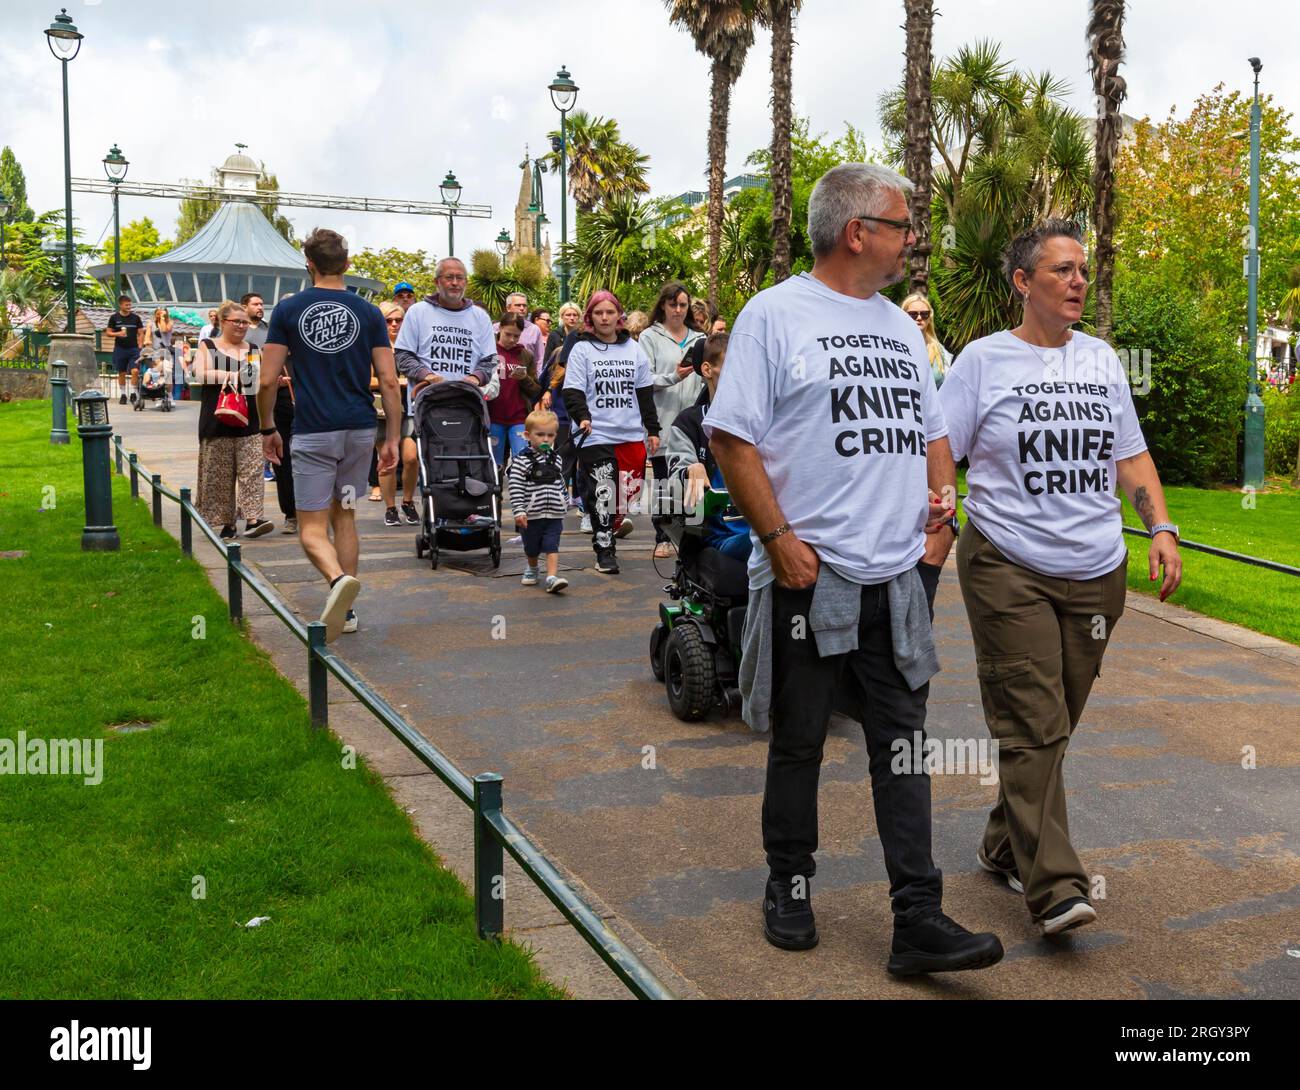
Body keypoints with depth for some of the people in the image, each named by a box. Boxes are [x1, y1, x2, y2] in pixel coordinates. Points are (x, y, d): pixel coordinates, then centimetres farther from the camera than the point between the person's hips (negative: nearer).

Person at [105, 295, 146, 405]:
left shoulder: (136, 317, 4)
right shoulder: (114, 318, 3)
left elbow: (141, 333, 6)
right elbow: (108, 332, 6)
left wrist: (140, 346, -3)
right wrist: (118, 334, -13)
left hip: (133, 349, 0)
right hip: (120, 349, 0)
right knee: (122, 373, 6)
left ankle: (133, 393, -1)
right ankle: (123, 395, 15)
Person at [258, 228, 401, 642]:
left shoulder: (288, 310, -1)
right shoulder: (368, 312, 3)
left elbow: (268, 380, -3)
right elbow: (389, 381, -1)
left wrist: (267, 429, 11)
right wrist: (393, 438, 5)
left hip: (313, 433, -3)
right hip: (360, 430, 3)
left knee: (312, 529, -1)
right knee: (344, 518, 17)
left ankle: (338, 578, -31)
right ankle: (346, 609, 18)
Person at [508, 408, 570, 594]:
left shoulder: (555, 458, 6)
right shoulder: (521, 460, -11)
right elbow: (515, 488, -15)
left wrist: (565, 504, 20)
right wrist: (519, 511, -20)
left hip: (554, 514, 2)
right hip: (531, 514, -2)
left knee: (551, 546, -9)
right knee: (531, 547, 15)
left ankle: (552, 577, -17)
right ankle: (532, 569, 40)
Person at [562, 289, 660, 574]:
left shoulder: (633, 348, 13)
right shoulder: (581, 350, 3)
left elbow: (645, 392, 16)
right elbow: (573, 391, -4)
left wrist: (653, 429, 12)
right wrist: (582, 417, -22)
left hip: (631, 434, 3)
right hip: (596, 434, -3)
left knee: (630, 487, 3)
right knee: (601, 492, -5)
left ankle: (612, 520, 34)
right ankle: (604, 551, 4)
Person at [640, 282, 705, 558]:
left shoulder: (699, 339, 16)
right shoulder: (650, 337, 4)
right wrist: (673, 377, -20)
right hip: (663, 420, -3)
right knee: (664, 480, 1)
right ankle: (662, 538, 8)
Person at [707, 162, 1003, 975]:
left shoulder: (901, 326, 16)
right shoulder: (775, 314, -5)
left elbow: (932, 434, 22)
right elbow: (731, 438, -10)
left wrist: (940, 519, 8)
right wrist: (779, 538, -15)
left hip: (901, 578, 5)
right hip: (809, 576, -5)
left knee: (904, 747, 3)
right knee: (798, 744, 10)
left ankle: (919, 922, 8)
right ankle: (789, 887, 28)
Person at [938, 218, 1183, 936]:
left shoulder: (1102, 360, 12)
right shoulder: (984, 360, -1)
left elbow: (1131, 455, 17)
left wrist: (1160, 528, 6)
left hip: (1096, 574, 5)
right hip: (1009, 570, -5)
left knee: (1053, 727, 11)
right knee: (1032, 728, -8)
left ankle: (1006, 846, 28)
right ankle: (1055, 887, -8)